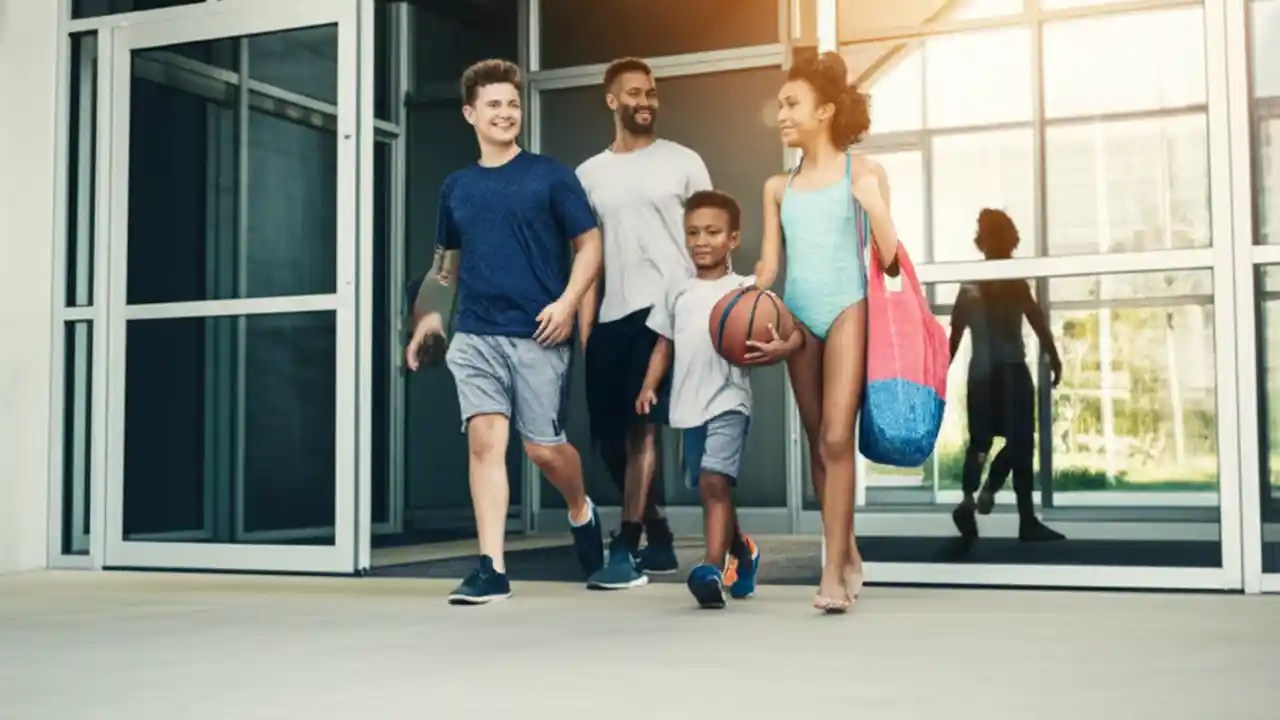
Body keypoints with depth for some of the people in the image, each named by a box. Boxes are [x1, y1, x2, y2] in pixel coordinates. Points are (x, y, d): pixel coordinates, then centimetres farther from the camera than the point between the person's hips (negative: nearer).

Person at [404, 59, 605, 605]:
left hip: (537, 335, -3)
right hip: (474, 335, 3)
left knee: (543, 446, 0)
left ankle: (581, 511, 33)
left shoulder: (549, 176, 1)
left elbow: (589, 243, 0)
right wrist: (433, 315, 11)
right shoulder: (456, 187, 13)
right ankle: (491, 569, -5)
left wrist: (568, 301, -14)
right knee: (484, 438, -7)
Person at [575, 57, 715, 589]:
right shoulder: (589, 174, 15)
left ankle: (626, 550, -9)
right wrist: (584, 329, 4)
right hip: (611, 317, 4)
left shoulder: (683, 162, 7)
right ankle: (658, 540, 22)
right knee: (610, 438, 6)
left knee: (641, 428, -12)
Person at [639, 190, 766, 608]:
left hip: (728, 401, -5)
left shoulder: (745, 289, -2)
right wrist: (649, 386, 7)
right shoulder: (678, 292, 12)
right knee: (709, 489, 15)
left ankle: (712, 570, -21)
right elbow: (664, 345, 17)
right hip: (689, 404, 5)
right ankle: (742, 552, 38)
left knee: (715, 482, -20)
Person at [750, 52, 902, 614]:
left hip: (848, 308, -5)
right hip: (799, 315, 5)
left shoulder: (864, 173, 1)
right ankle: (848, 555, 22)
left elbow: (890, 262, 0)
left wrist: (876, 208, -16)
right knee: (817, 443, 8)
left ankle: (832, 574, -10)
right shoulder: (778, 187, 12)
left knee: (836, 439, -13)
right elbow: (769, 266, 14)